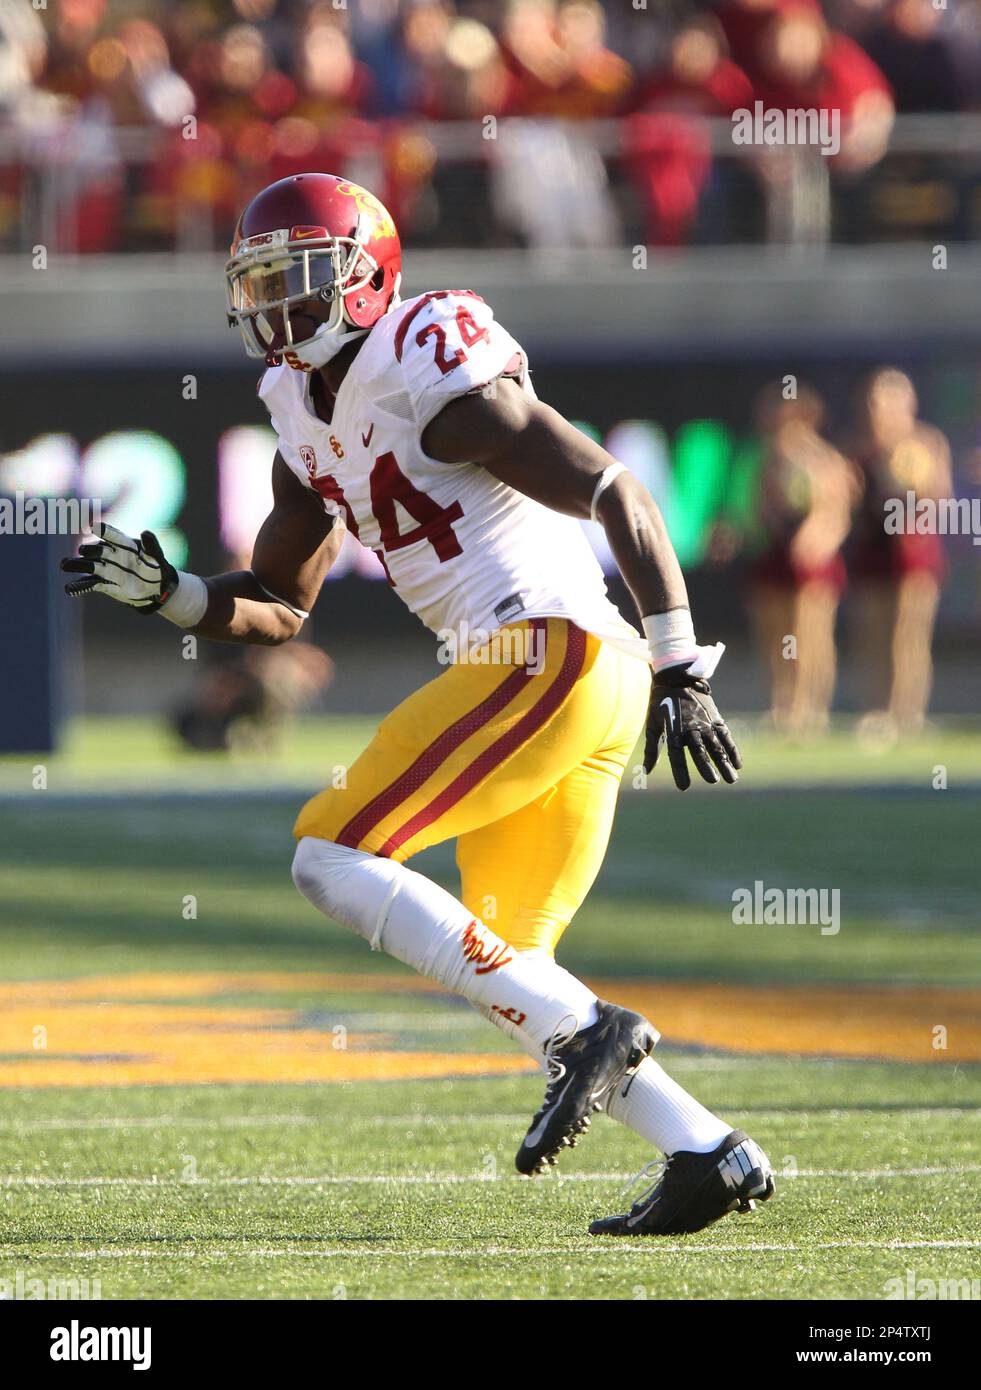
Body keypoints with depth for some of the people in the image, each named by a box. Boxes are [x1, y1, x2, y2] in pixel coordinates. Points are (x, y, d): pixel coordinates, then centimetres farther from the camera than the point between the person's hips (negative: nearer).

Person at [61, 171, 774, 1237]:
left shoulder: (429, 380, -11)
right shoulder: (308, 420, 18)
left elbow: (619, 495, -13)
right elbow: (276, 606, 27)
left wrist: (679, 672, -15)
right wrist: (165, 593, 8)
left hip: (553, 657, -10)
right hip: (530, 681, 10)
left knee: (329, 857, -12)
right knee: (501, 967, 11)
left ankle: (584, 1033, -14)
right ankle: (710, 1157, 10)